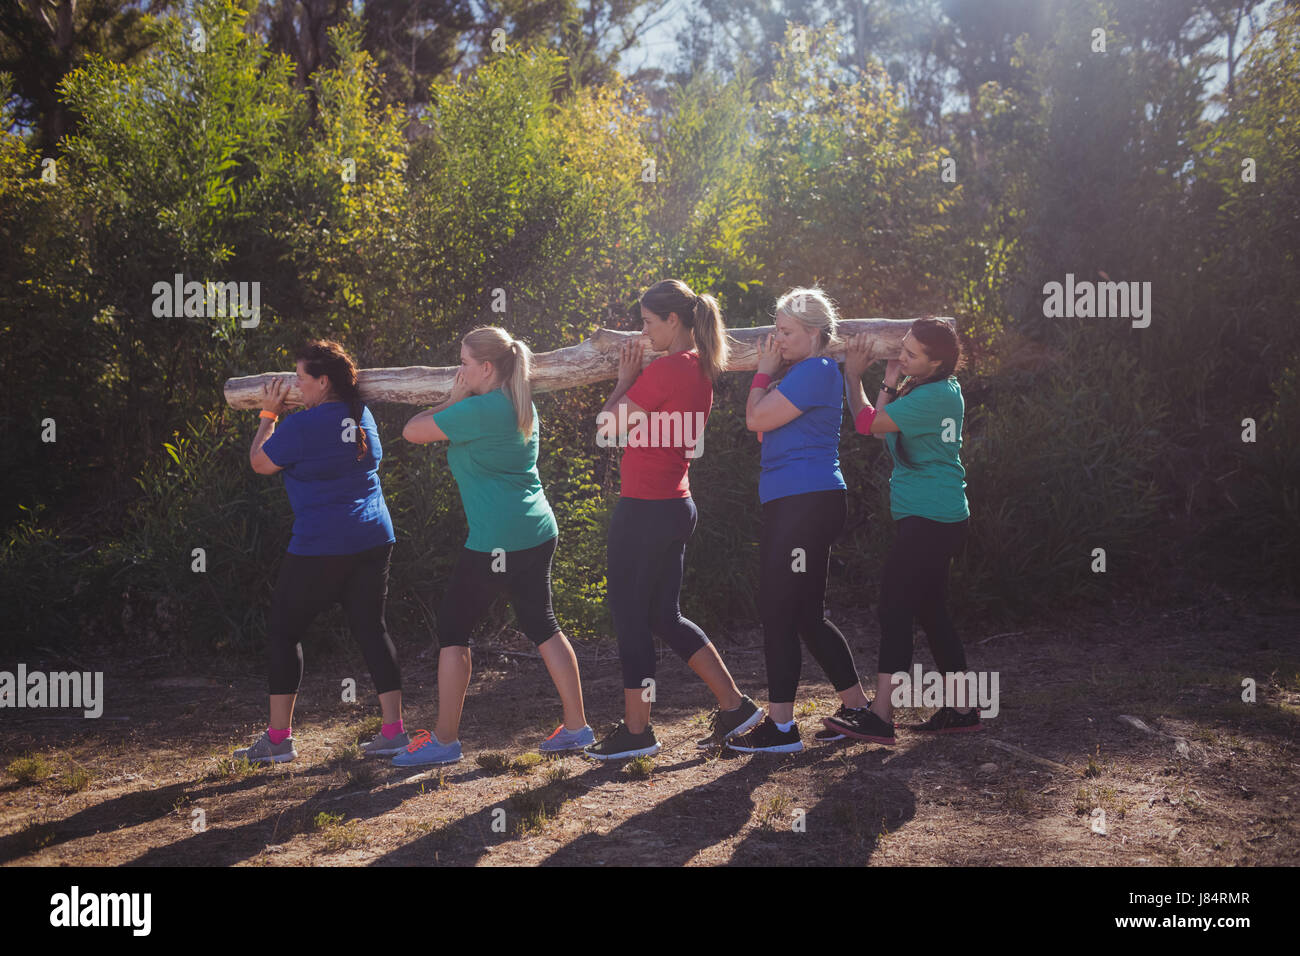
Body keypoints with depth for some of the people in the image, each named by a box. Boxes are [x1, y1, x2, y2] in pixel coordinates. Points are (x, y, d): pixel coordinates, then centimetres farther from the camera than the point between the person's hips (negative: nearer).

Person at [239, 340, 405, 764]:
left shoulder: (301, 426, -14)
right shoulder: (362, 415, 8)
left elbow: (259, 462, 0)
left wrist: (269, 414, 13)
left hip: (320, 546, -7)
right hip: (374, 539, 7)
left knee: (284, 630, 7)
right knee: (371, 629, 10)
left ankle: (278, 737, 9)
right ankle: (394, 729, 7)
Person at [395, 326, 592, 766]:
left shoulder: (479, 410, -16)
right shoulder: (522, 406, 12)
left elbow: (412, 431, -10)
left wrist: (453, 399, -1)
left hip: (496, 542, -9)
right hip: (539, 532, 9)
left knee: (453, 630, 4)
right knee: (542, 626, 16)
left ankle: (444, 739, 10)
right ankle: (576, 726, 18)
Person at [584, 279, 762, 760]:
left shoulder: (663, 369, -17)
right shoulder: (700, 369, 11)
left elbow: (609, 427, -12)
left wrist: (624, 378, 1)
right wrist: (636, 377, 12)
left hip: (645, 508, -9)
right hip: (676, 504, 9)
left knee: (630, 615, 3)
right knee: (665, 616, 17)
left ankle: (635, 730, 11)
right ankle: (734, 705, 18)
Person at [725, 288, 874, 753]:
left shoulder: (816, 370, -11)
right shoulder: (802, 373, 21)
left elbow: (757, 419, -15)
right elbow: (765, 431, 20)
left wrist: (765, 371, 0)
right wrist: (770, 371, 13)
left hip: (806, 502, -11)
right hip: (794, 502, 11)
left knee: (779, 611, -7)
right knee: (805, 614, 14)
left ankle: (780, 726, -1)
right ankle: (858, 707, 21)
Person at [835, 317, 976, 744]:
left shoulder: (935, 395, -19)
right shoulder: (940, 390, 13)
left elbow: (868, 423, -14)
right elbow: (882, 427, 14)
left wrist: (853, 375, -2)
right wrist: (890, 381, 5)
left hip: (929, 520, -11)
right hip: (939, 517, 11)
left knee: (895, 608, -10)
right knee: (930, 611, 14)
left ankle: (880, 717, -10)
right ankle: (962, 709, 20)